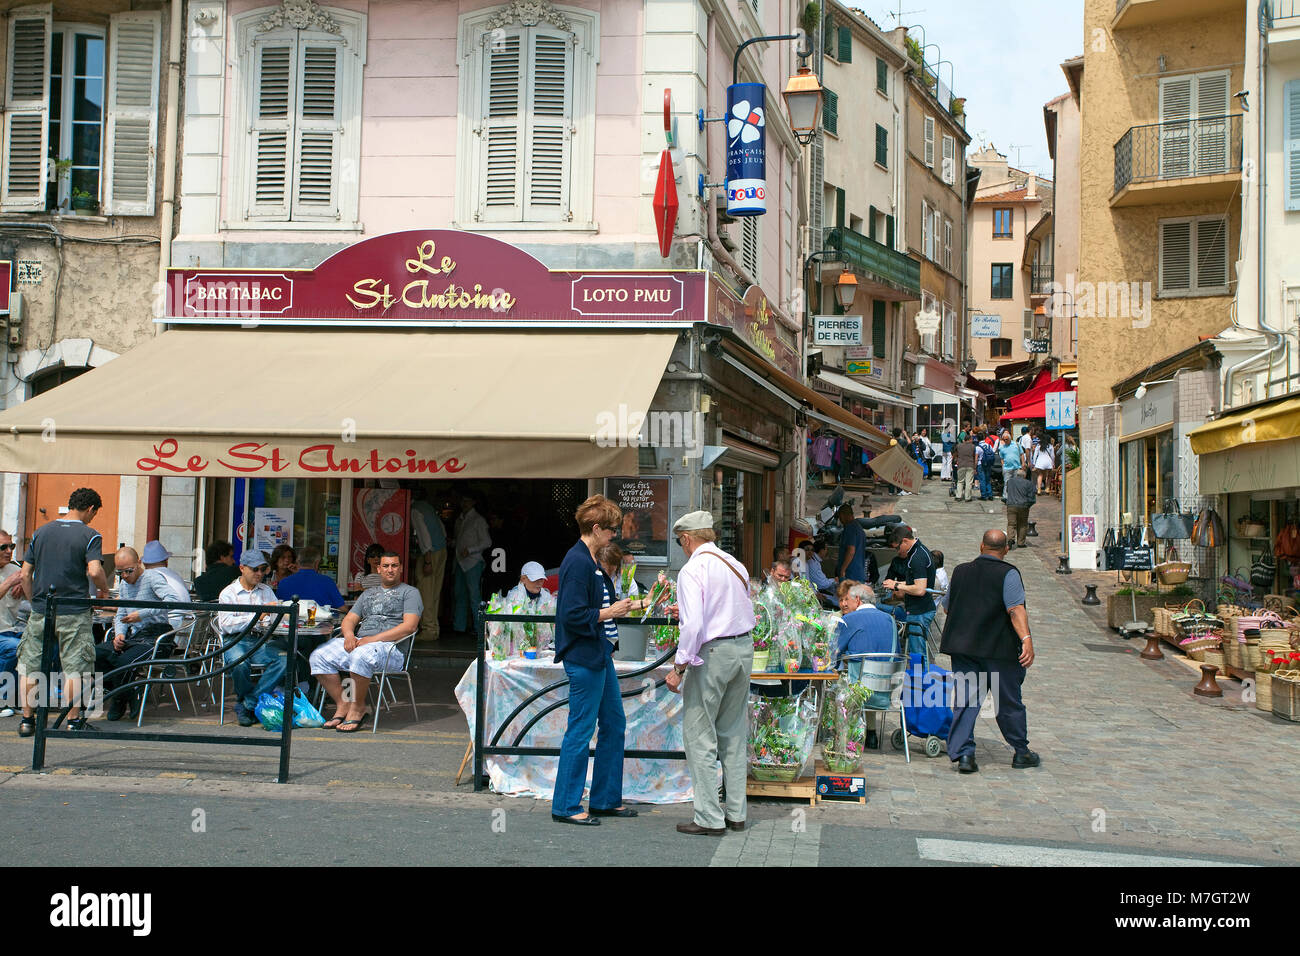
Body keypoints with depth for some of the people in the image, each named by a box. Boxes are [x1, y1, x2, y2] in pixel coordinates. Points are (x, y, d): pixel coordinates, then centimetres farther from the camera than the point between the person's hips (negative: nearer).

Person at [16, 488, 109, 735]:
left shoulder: (41, 532, 8)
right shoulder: (89, 535, -6)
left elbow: (25, 574, 8)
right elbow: (95, 571, -19)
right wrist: (104, 590, 0)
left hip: (40, 611, 4)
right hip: (74, 613, -4)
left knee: (29, 665, 12)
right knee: (74, 667, 3)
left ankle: (27, 720, 13)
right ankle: (74, 720, 4)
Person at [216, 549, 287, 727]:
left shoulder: (267, 591, 22)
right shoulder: (228, 593, 7)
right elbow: (227, 625, -8)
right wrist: (257, 617, -15)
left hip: (261, 640, 4)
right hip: (235, 641, -3)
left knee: (283, 660, -29)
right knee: (240, 663, -38)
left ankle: (247, 705, -20)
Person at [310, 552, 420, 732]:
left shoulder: (410, 592, 9)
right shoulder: (368, 593, 29)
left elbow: (410, 626, -7)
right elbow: (349, 619, 23)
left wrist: (373, 639, -14)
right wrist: (349, 635, -4)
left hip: (390, 646, -6)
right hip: (358, 641, 6)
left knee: (361, 655, -39)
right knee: (318, 656, -16)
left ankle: (358, 707, -21)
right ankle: (342, 705, -11)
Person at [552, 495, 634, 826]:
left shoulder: (590, 561, 13)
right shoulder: (578, 562, -18)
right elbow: (573, 615, -23)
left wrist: (618, 607, 13)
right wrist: (609, 612, -14)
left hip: (599, 655, 11)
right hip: (583, 658, -11)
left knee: (614, 723, 15)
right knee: (581, 730, -3)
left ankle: (606, 799, 25)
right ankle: (566, 805, 8)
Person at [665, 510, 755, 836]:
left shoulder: (692, 570, -13)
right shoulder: (736, 565, 10)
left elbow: (693, 624, -22)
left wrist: (679, 667, -15)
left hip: (712, 652, -8)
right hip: (744, 648, 8)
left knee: (699, 735, 1)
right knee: (734, 734, 16)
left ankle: (710, 818, 3)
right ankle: (736, 813, 22)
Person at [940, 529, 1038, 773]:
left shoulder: (960, 571, 9)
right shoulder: (1008, 574, -6)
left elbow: (947, 606, 19)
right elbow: (1015, 609, -19)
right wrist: (1026, 639, -25)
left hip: (961, 646, 4)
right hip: (998, 648, -3)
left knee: (965, 701, 5)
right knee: (1008, 701, 9)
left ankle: (963, 753, -5)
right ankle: (1021, 752, 22)